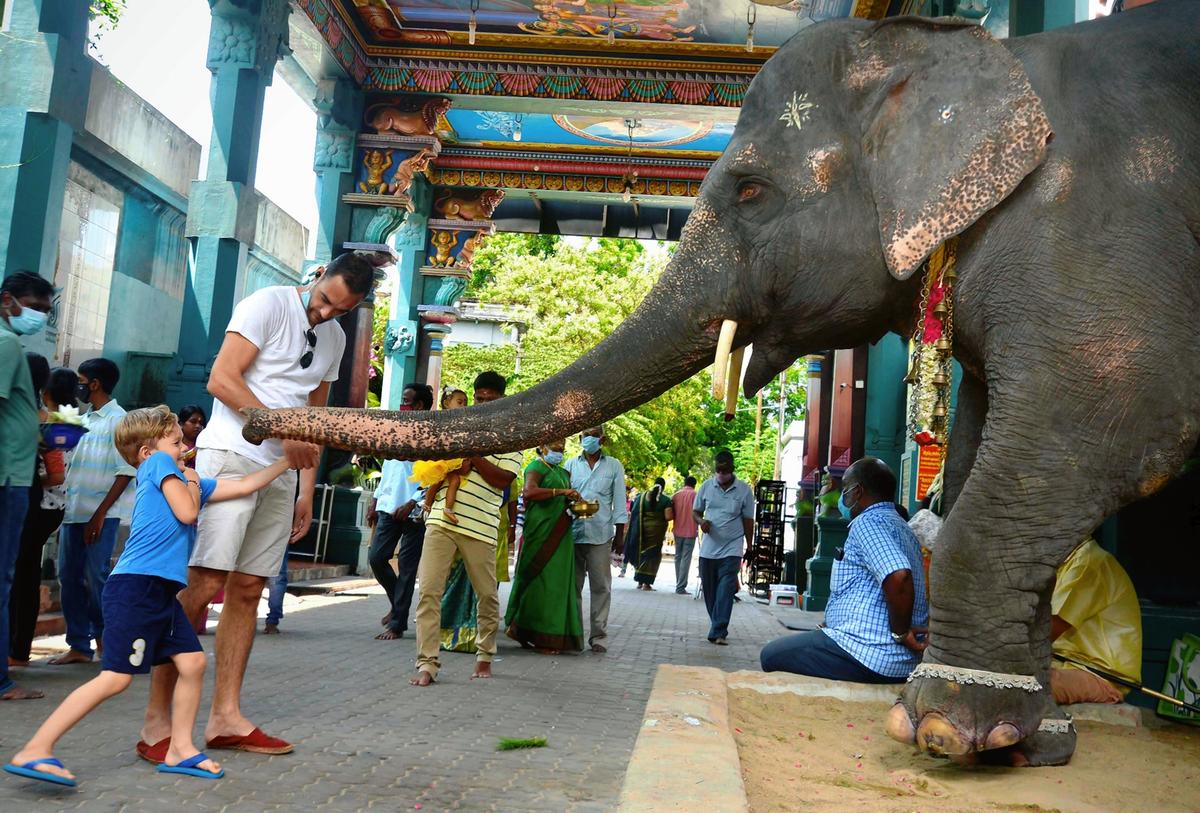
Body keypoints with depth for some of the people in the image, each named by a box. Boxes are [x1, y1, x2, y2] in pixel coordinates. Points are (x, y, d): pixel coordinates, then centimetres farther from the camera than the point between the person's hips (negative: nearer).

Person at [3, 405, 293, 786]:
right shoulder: (157, 462, 0)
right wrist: (192, 483, 7)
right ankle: (34, 751, -7)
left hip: (162, 591, 9)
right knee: (116, 676, -12)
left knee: (192, 662, 3)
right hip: (135, 585, -9)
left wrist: (286, 462, 25)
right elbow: (187, 513, -11)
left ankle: (180, 750, 14)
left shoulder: (190, 479, 23)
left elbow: (243, 486, 24)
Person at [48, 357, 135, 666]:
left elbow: (126, 471, -11)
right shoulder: (84, 420, 17)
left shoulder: (118, 419, -5)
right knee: (69, 577, 6)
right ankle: (78, 645, 11)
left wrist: (100, 514, -16)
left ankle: (104, 639, 6)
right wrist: (64, 509, 12)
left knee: (96, 577, -7)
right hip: (73, 511, 8)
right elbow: (75, 466, 20)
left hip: (101, 513, -7)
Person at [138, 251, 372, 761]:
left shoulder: (334, 337, 17)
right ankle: (156, 722, -7)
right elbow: (221, 381, -12)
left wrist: (307, 491, 15)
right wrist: (283, 430, -17)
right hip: (232, 457, -7)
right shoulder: (268, 304, -4)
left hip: (281, 473, 7)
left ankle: (226, 718, 10)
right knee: (203, 585, -12)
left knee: (248, 590, 5)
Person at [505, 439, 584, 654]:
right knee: (541, 584, -6)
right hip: (541, 533, -8)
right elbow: (529, 492, -23)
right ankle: (539, 638, 1)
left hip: (560, 537, 8)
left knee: (558, 584, 6)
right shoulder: (536, 467, -5)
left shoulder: (563, 472, 22)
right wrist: (561, 491, -29)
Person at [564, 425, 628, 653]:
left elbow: (620, 502, 6)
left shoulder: (614, 466, 7)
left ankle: (599, 635, 5)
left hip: (601, 534, -1)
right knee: (572, 585, 7)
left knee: (601, 586, -1)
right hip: (573, 532, 2)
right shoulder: (571, 464, 10)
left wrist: (620, 535, 1)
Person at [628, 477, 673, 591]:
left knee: (641, 553, 16)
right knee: (653, 555, 5)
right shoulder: (666, 500, -9)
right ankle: (646, 583, 1)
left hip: (642, 528, 3)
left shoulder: (642, 496, 0)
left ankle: (640, 581, 19)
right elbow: (668, 517, -16)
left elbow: (634, 513, -2)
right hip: (657, 529, -3)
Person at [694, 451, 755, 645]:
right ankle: (718, 628, 25)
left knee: (725, 592, -12)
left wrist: (750, 547, 3)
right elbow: (695, 511, 11)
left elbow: (748, 520, 3)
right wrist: (701, 521, -11)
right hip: (708, 549, 3)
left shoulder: (744, 490, -3)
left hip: (731, 550, -3)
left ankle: (718, 633, -13)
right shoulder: (706, 486, 2)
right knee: (709, 591, 10)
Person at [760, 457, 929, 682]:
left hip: (869, 656, -10)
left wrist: (900, 632, -19)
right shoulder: (899, 525, 17)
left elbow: (898, 577, -30)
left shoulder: (867, 522, -14)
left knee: (771, 655, 0)